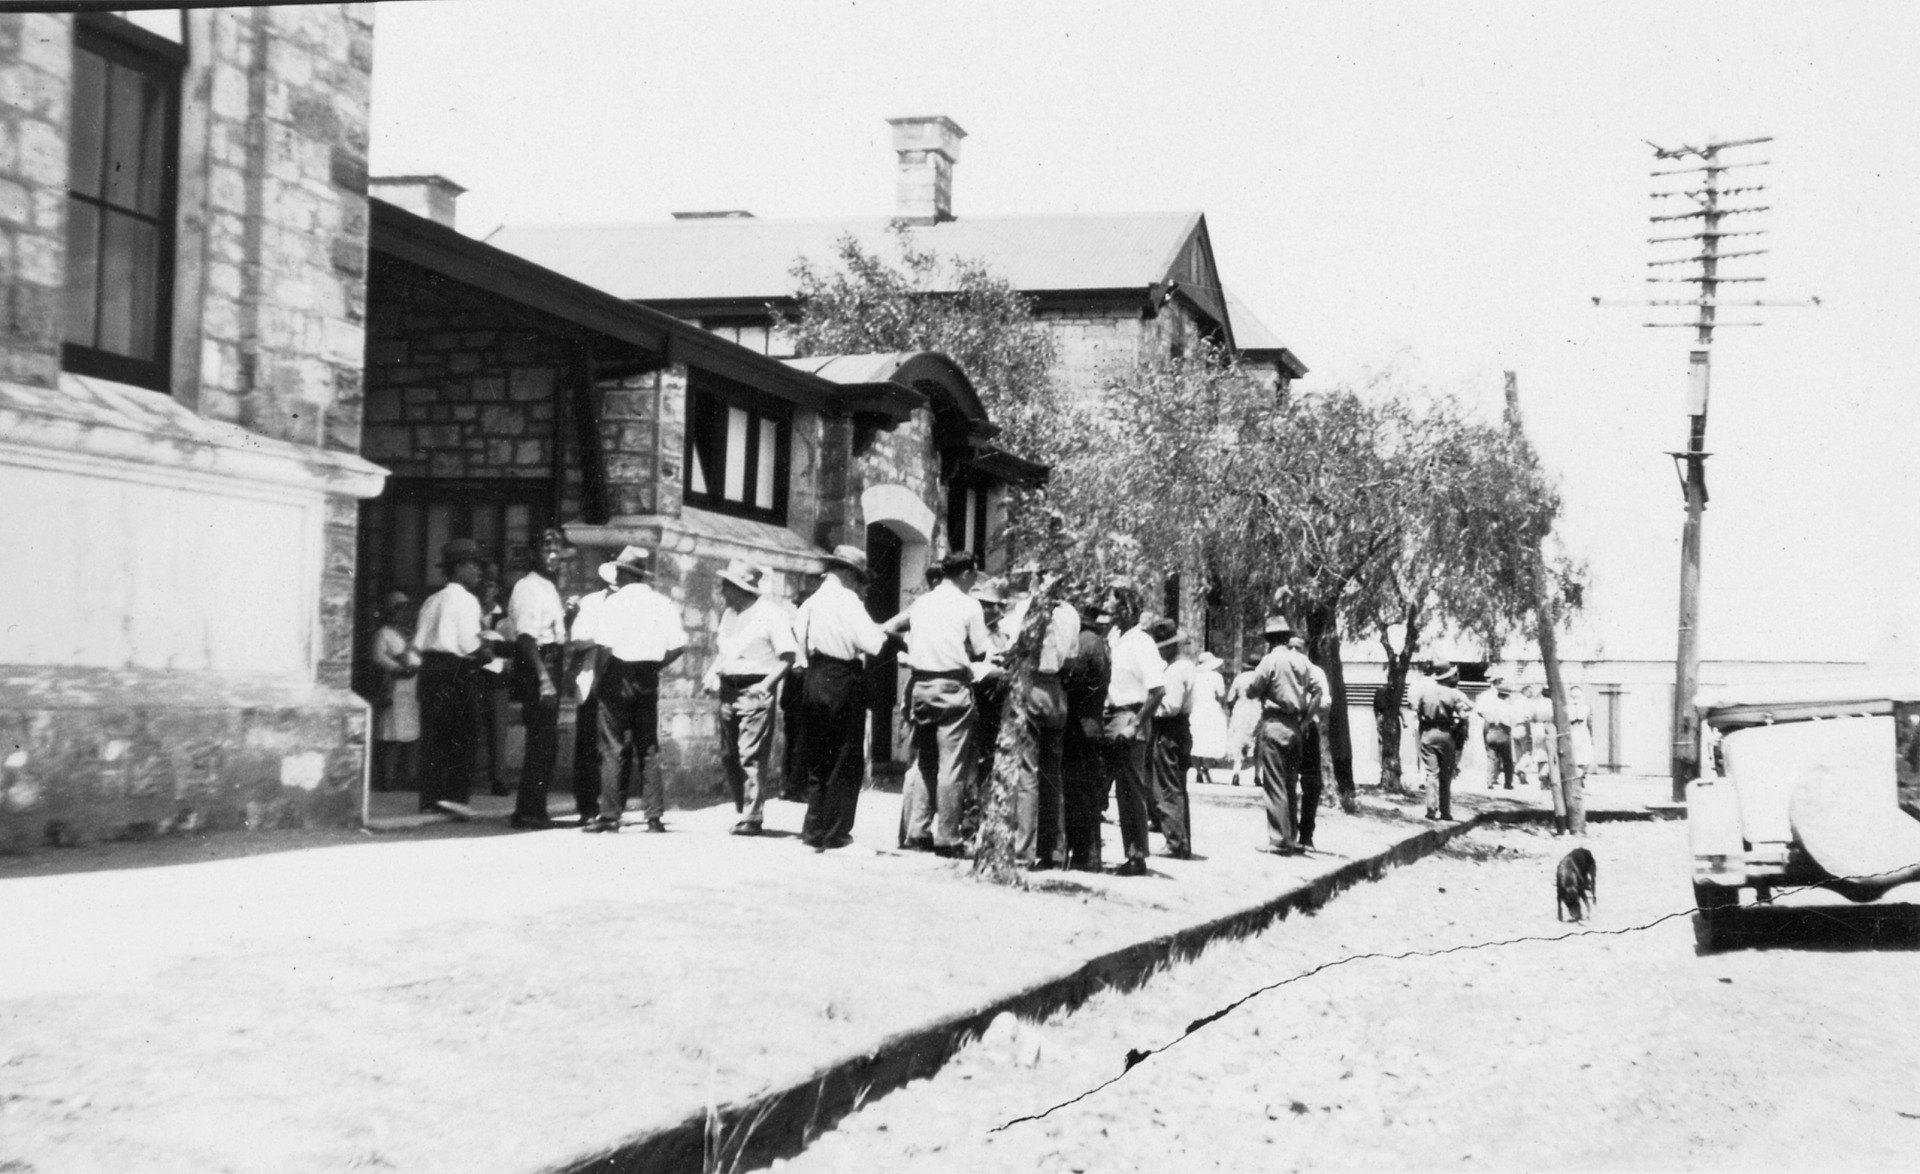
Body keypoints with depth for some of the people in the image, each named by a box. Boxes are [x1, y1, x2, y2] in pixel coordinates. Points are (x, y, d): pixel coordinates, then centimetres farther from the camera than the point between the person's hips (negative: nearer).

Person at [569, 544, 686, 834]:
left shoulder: (614, 603, -7)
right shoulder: (662, 604, 5)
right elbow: (679, 645, -1)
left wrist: (599, 676, -1)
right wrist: (658, 666, 11)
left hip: (618, 677, -4)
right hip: (648, 679, 4)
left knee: (614, 748, 0)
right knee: (648, 746, 9)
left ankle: (610, 815, -1)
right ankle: (655, 815, 5)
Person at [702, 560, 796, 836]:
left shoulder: (770, 614, -7)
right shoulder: (728, 615, 15)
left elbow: (787, 657, -10)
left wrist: (766, 684, -18)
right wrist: (713, 674, 6)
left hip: (755, 691, -7)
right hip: (728, 691, 7)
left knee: (751, 757, -10)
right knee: (728, 756, 10)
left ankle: (752, 818, -7)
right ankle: (742, 811, 21)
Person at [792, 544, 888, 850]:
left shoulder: (808, 604, 13)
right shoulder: (847, 600, -9)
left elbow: (800, 653, 12)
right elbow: (872, 642, -19)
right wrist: (891, 633, -2)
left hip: (812, 683, 7)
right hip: (843, 682, -7)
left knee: (816, 762, 13)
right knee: (845, 763, 2)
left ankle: (813, 831, 13)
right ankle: (835, 833, 3)